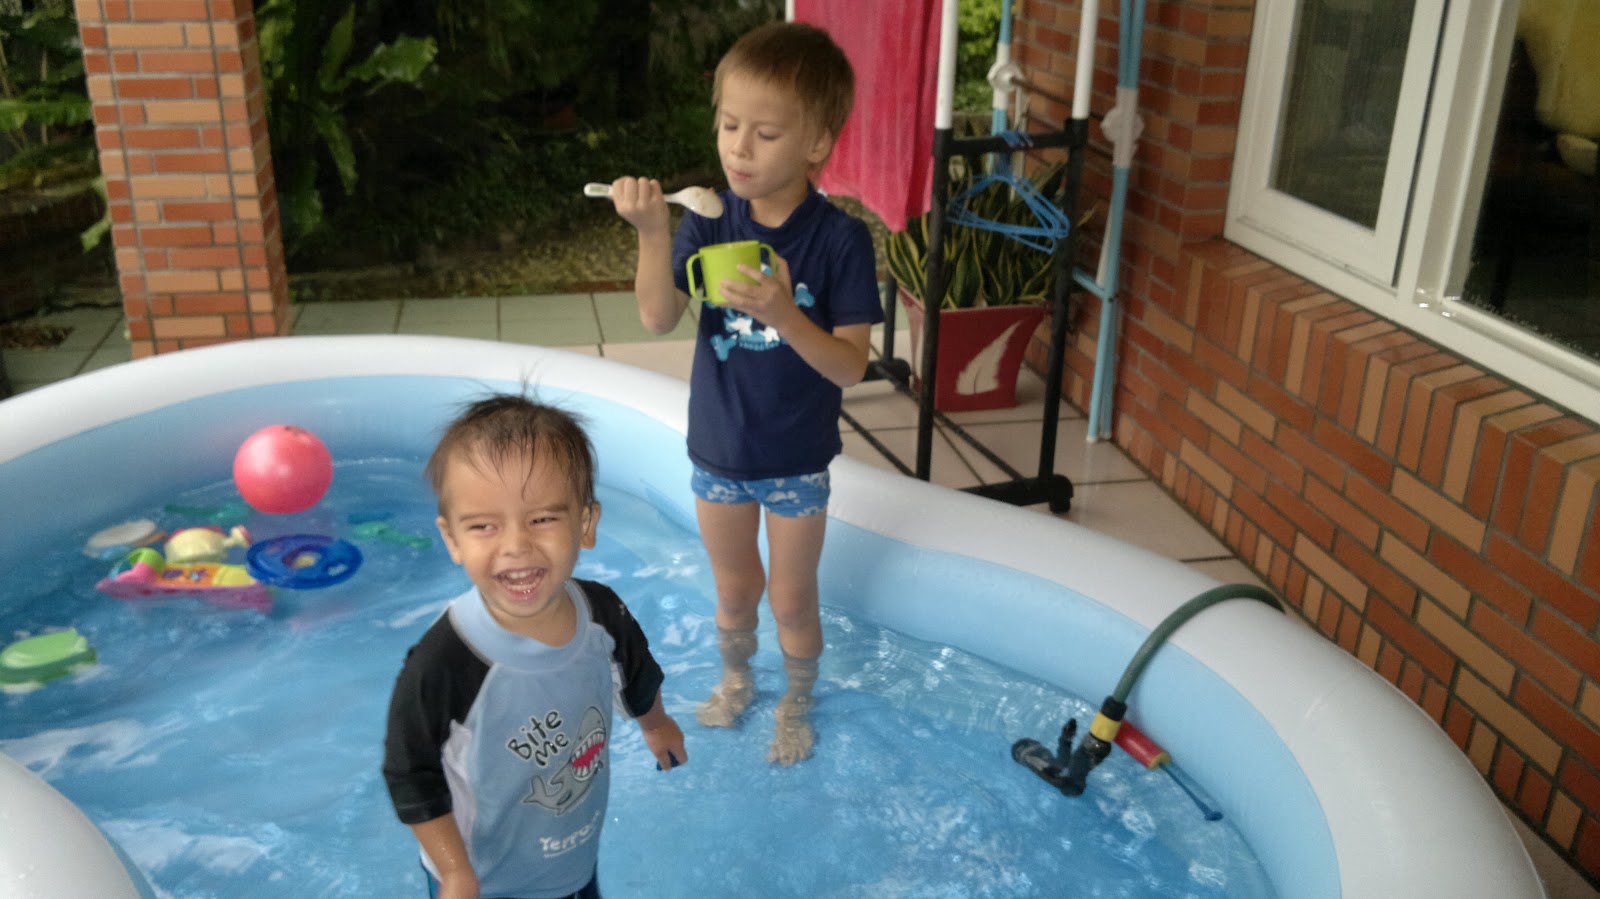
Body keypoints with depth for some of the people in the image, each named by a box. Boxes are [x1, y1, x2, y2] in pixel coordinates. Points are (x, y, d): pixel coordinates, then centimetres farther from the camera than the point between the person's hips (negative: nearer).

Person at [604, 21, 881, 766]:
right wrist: (653, 234, -36)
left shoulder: (840, 238, -19)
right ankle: (735, 680, 51)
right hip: (717, 448, 3)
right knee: (734, 591, 23)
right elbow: (658, 320, -21)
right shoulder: (708, 220, -11)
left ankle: (797, 705, 41)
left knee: (790, 599, 15)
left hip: (797, 460, -3)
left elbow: (850, 367, -22)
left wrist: (784, 314, -39)